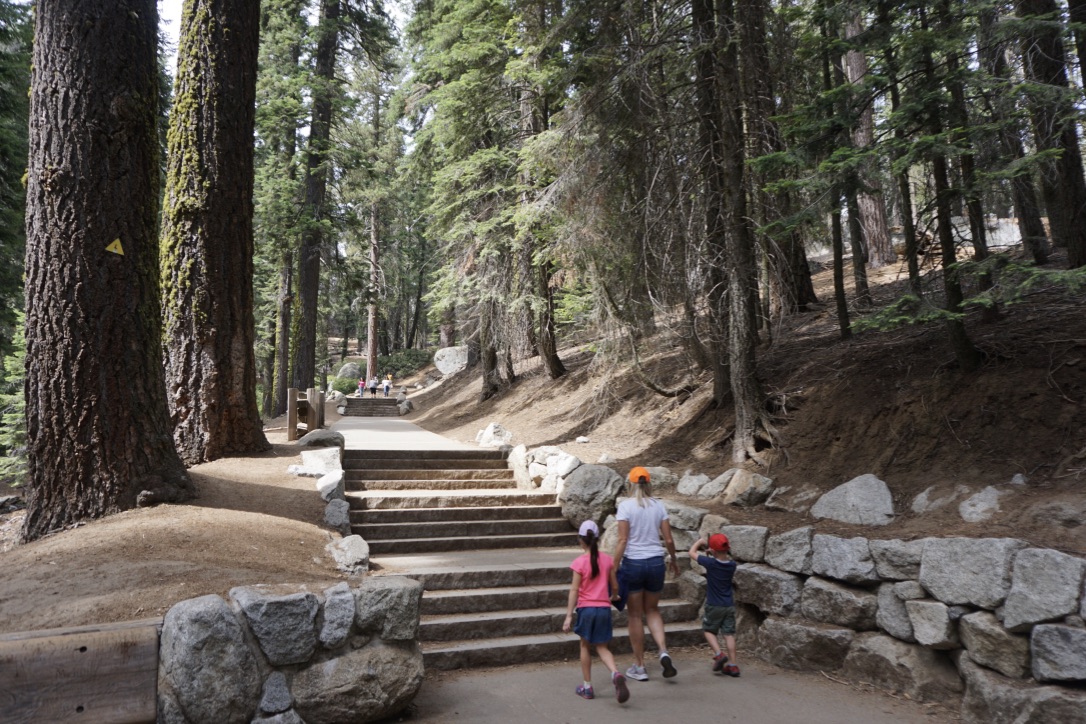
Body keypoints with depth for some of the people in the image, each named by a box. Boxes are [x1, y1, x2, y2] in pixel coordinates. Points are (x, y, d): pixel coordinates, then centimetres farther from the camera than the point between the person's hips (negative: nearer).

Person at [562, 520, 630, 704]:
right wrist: (613, 598, 30)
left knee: (585, 646, 15)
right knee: (602, 647, 11)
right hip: (604, 609, 3)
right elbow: (615, 586, 8)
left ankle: (587, 687, 21)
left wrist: (569, 615, -9)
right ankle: (616, 674, -16)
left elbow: (574, 590, -12)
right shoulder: (607, 559, 0)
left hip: (586, 608, -2)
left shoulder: (579, 562, -10)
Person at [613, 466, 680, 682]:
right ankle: (663, 651, 1)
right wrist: (674, 560, 20)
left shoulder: (626, 506, -9)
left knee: (635, 615, 10)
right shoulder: (659, 506, 2)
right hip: (656, 562, 3)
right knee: (652, 610, 22)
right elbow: (668, 539, 4)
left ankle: (639, 667, 17)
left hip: (633, 563, -3)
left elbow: (622, 540, -13)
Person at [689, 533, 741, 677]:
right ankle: (732, 664, 6)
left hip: (713, 606, -4)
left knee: (708, 630, 13)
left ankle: (719, 654, -6)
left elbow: (692, 553, -5)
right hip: (729, 605, 4)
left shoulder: (710, 563, -18)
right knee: (729, 633, 8)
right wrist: (727, 552, 10)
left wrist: (700, 541, 9)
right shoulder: (732, 565, -5)